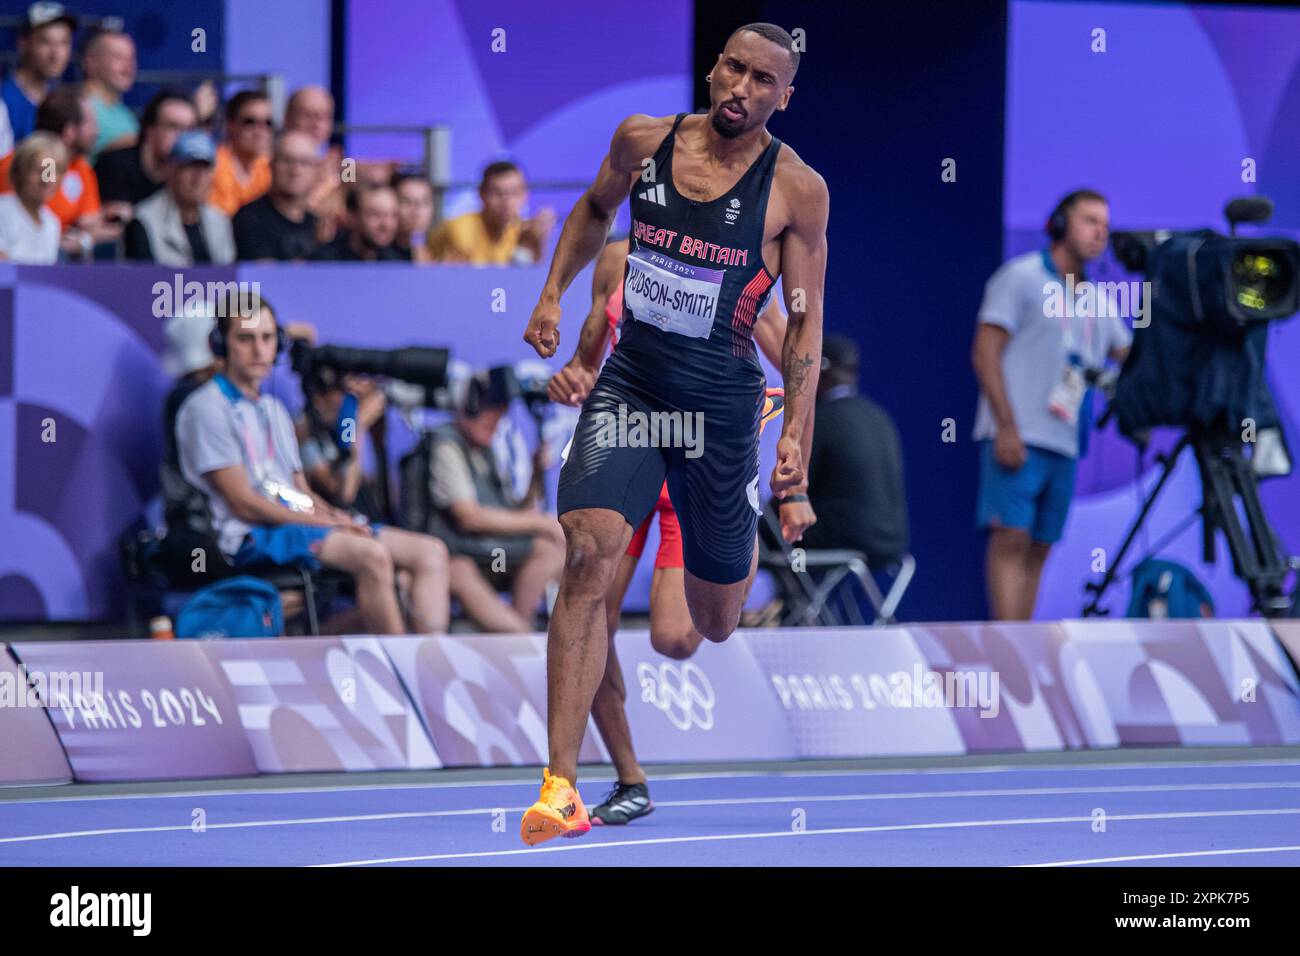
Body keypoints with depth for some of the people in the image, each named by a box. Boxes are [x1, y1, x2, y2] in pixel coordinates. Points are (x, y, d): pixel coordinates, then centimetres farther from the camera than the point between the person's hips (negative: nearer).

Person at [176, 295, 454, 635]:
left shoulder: (274, 410, 24)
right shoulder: (206, 408, -4)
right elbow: (244, 503, -11)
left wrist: (337, 516, -3)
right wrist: (328, 523, -13)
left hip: (301, 524, 9)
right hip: (252, 538, -9)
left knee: (430, 552, -5)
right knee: (372, 554, -32)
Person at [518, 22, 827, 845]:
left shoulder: (797, 189, -10)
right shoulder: (643, 141, -2)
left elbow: (807, 321, -4)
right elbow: (597, 207, 20)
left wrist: (797, 436, -11)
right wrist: (553, 295, 9)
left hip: (722, 400, -1)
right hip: (629, 381, 1)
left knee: (715, 624, 12)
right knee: (589, 556, -23)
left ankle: (746, 534, 54)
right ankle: (561, 787, -25)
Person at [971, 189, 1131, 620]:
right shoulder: (1021, 277, 1)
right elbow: (985, 353, -6)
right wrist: (1006, 426, -16)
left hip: (1063, 445, 7)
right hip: (1017, 437, -7)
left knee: (1037, 550, 4)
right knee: (1011, 538, -16)